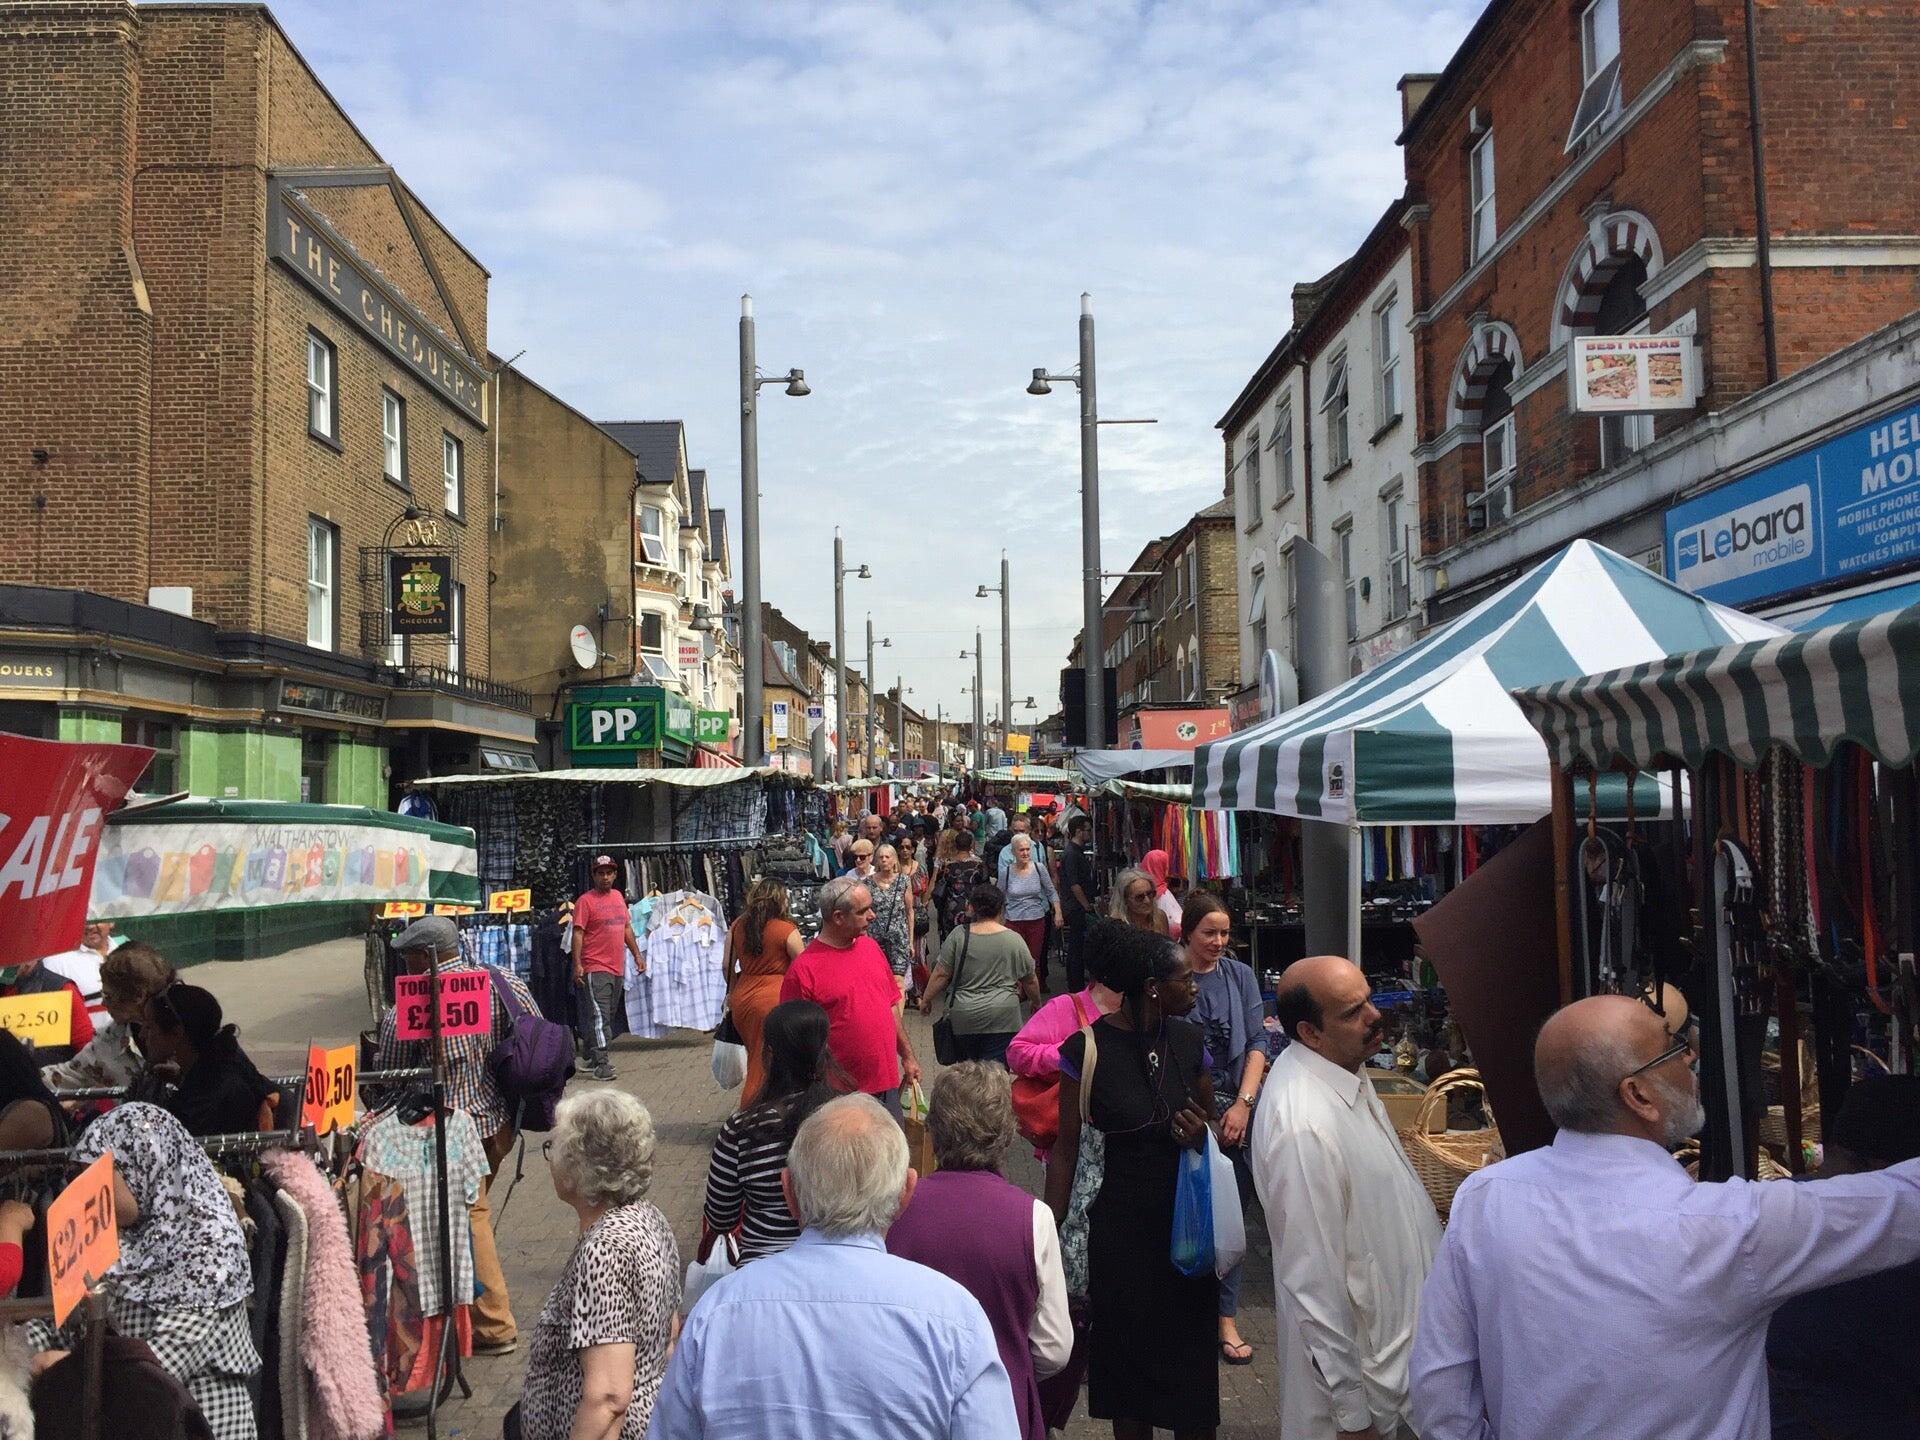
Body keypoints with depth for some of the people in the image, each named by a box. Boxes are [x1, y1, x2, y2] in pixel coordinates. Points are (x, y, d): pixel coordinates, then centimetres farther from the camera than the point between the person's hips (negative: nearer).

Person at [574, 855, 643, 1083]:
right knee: (599, 1016, -12)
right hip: (595, 968, -8)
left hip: (618, 968, 8)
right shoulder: (585, 901, -6)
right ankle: (600, 1064, -14)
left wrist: (637, 955, 19)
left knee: (610, 1016, 13)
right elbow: (578, 933, -11)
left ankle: (593, 1056, 25)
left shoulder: (618, 897, 15)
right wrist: (577, 964, -19)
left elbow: (627, 928, 22)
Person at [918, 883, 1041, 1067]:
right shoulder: (1014, 940, 0)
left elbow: (941, 974, -1)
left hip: (963, 1017, 1)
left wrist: (926, 1000, 13)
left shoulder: (958, 935, -2)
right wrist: (1036, 1002, 26)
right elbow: (1029, 981, 9)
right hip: (1002, 1018, -1)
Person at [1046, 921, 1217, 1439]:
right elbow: (1066, 1148, -6)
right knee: (1129, 1356, 11)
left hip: (1187, 1217, 3)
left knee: (1192, 1352, 8)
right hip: (1121, 1225, -3)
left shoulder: (1187, 1039, -1)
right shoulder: (1087, 1049, -13)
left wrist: (1202, 1137, -10)